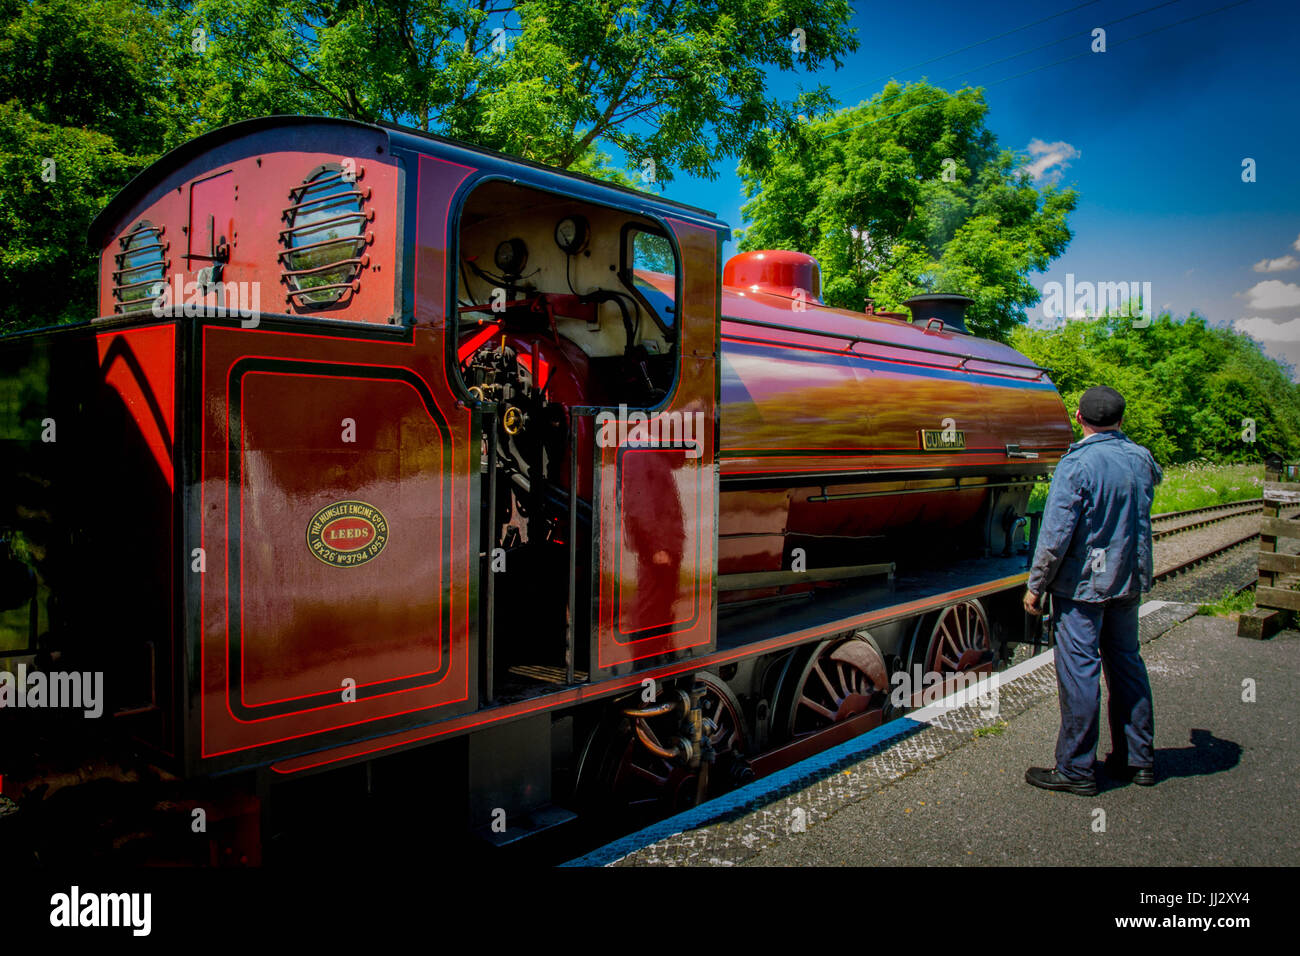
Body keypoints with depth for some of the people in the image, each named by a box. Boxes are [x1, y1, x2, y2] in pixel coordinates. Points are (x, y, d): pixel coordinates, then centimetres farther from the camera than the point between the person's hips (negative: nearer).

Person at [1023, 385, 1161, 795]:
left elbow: (1056, 535, -18)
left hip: (1083, 585, -7)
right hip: (1129, 581, 7)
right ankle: (1137, 758, 26)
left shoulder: (1077, 464, -17)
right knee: (1127, 663, 16)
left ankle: (1076, 769, 7)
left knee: (1079, 672, -1)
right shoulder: (1141, 458, 3)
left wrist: (1036, 586, -10)